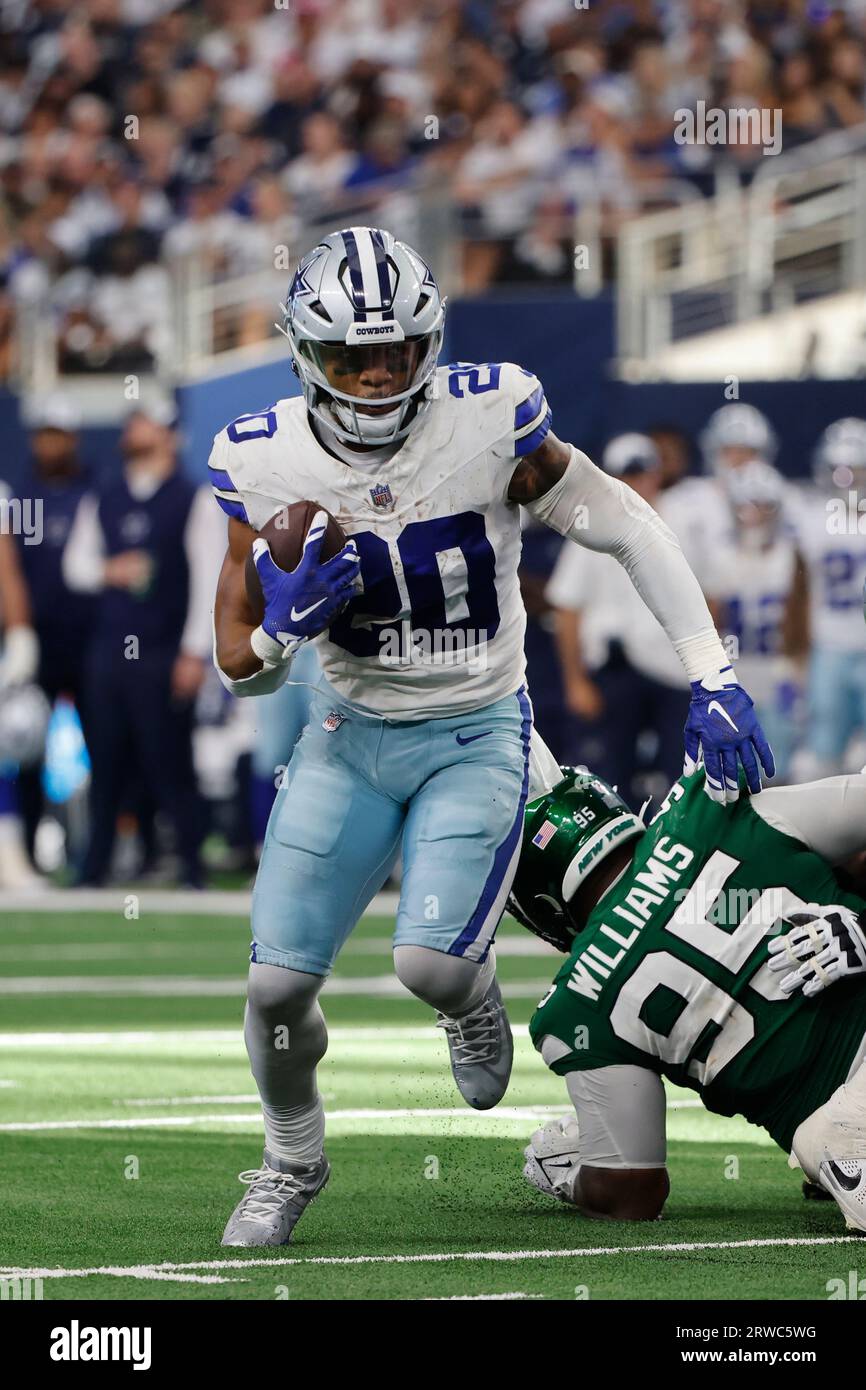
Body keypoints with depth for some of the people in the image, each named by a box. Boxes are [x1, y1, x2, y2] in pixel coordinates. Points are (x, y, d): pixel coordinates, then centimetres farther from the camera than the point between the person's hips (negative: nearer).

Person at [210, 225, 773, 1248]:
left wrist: (713, 679, -10)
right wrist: (283, 624, -27)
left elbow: (629, 530, -8)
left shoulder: (487, 422, -18)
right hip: (350, 737, 2)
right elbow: (240, 669, -3)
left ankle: (473, 998, 19)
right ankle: (292, 1160, 24)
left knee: (431, 961, -22)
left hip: (477, 735, -2)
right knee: (278, 981, -7)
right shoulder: (267, 463, -11)